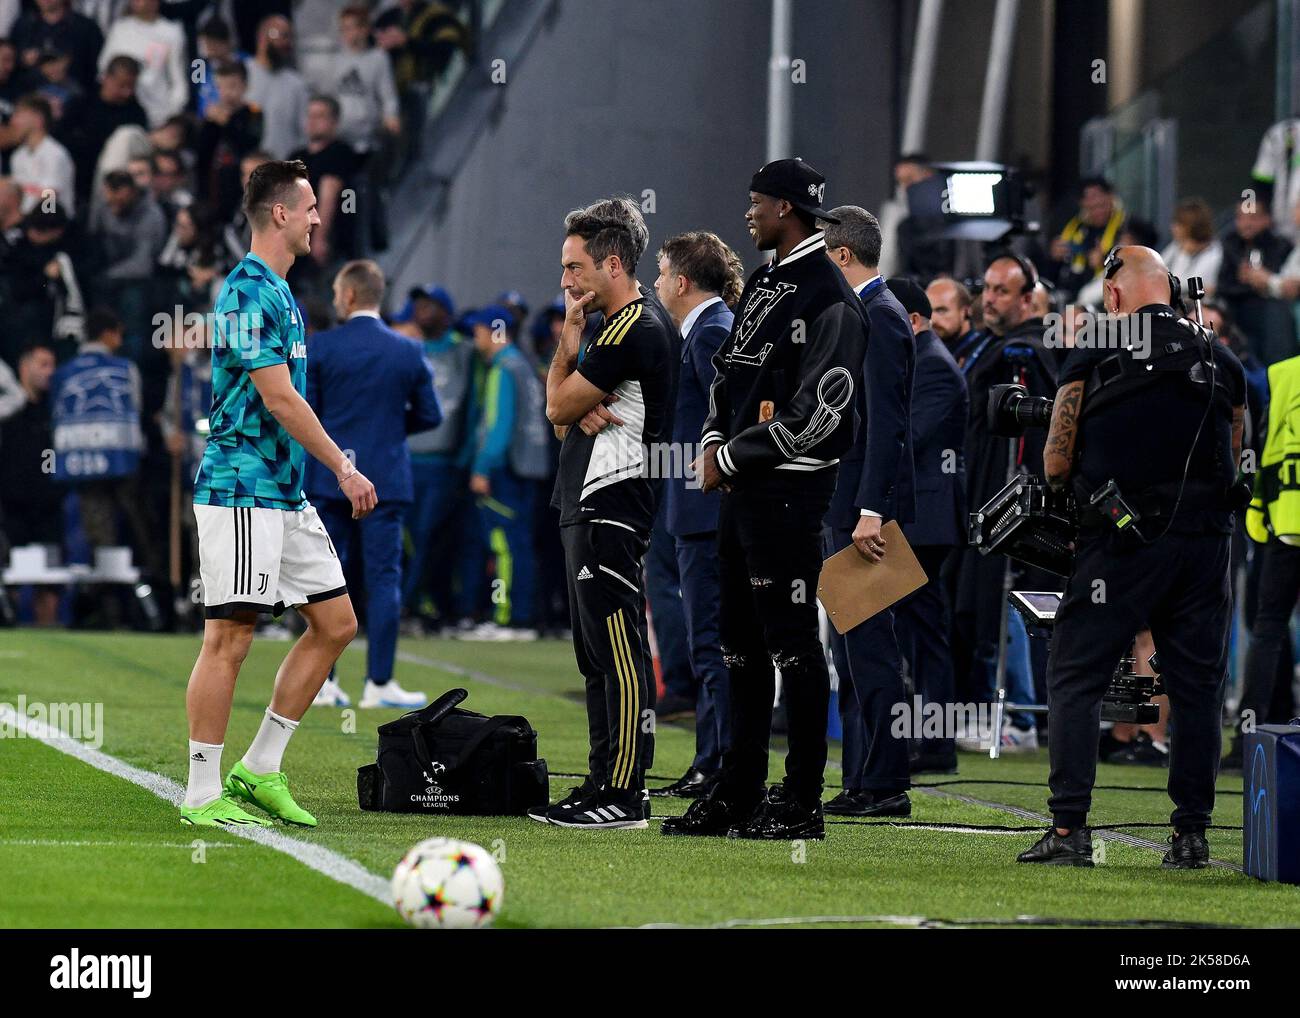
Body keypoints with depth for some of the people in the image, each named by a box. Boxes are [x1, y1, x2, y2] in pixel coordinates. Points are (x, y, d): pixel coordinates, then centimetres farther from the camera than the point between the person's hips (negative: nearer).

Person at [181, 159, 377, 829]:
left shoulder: (278, 290, 17)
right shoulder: (248, 290, -14)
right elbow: (279, 398, -18)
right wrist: (344, 468, -14)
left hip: (285, 492, 10)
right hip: (240, 490, -10)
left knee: (336, 622, 9)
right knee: (230, 637, -7)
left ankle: (259, 771, 14)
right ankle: (202, 795, -2)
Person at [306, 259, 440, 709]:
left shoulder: (320, 347, -5)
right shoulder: (409, 351, 0)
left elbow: (300, 413, -5)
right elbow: (430, 415, 5)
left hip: (328, 480, 0)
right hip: (385, 479, 0)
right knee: (384, 577, 2)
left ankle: (322, 679, 6)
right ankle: (379, 683, -2)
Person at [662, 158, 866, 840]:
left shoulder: (830, 302, -13)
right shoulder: (762, 286, 17)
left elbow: (813, 415, -19)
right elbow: (729, 375, 24)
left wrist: (731, 456, -12)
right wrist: (714, 441, 6)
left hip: (790, 489, -10)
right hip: (741, 487, 10)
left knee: (792, 644, -6)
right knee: (742, 644, 13)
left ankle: (801, 804, -2)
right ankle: (737, 794, 20)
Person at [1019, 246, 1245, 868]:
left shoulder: (1092, 359, -1)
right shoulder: (1222, 363, 9)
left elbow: (1055, 465, 0)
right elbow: (1235, 465, 14)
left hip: (1120, 542, -3)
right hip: (1205, 545, 3)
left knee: (1075, 681, 2)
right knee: (1196, 688, 9)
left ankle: (1069, 830, -5)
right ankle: (1191, 834, 8)